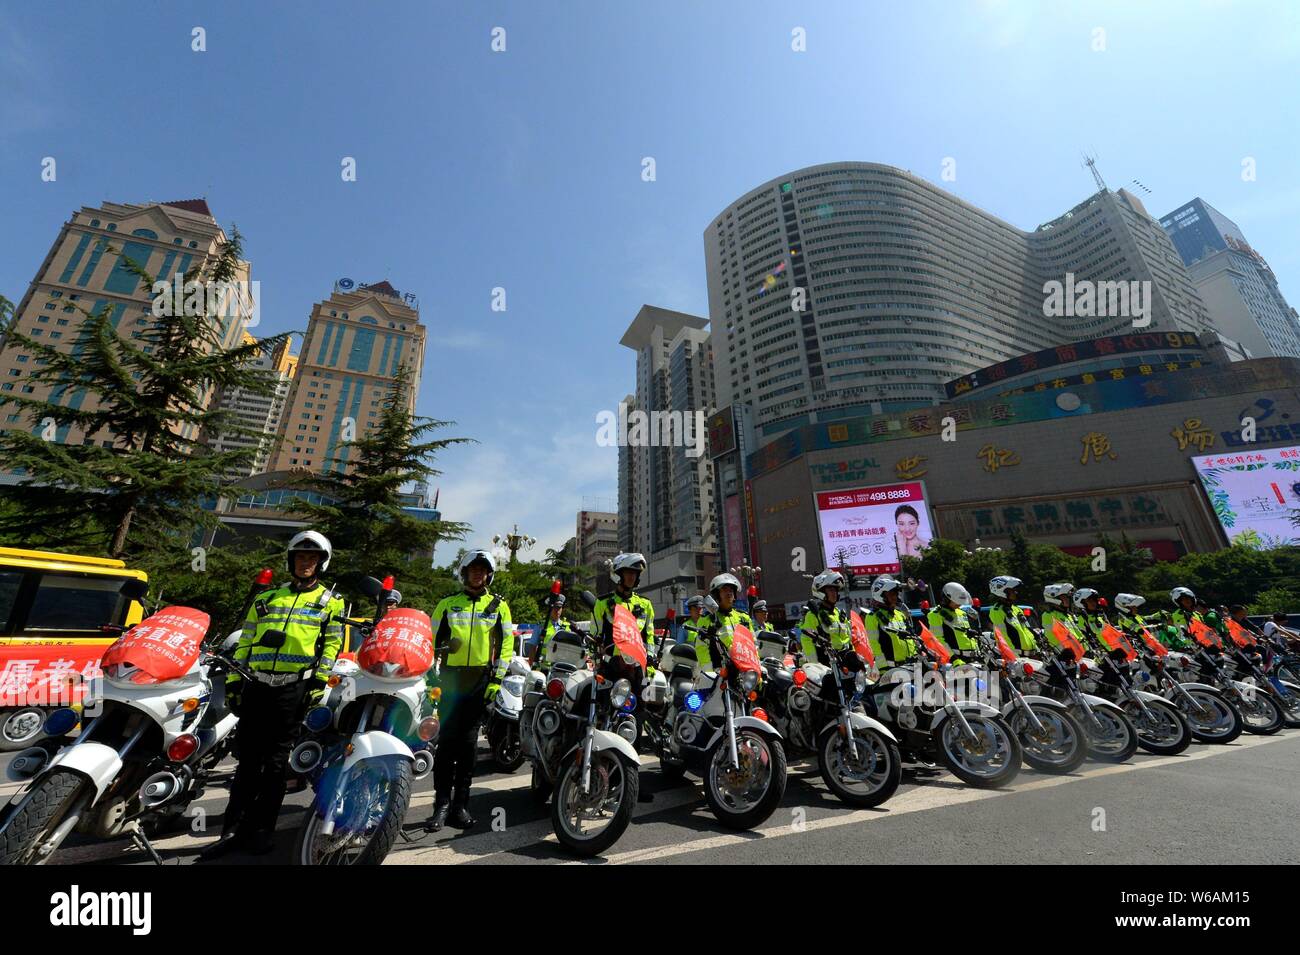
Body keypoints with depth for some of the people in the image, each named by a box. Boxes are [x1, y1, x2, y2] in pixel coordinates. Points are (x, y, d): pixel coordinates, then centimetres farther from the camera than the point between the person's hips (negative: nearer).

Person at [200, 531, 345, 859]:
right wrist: (233, 680, 9)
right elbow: (245, 641, 17)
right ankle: (234, 829, 19)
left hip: (294, 689, -3)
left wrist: (320, 679, -10)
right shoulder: (266, 597, 17)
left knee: (275, 762, 6)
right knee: (248, 760, 8)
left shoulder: (330, 601, 6)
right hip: (256, 685, 3)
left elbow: (333, 643, 0)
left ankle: (262, 828, 17)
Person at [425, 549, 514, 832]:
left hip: (482, 679, 0)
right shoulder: (447, 604, 8)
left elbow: (506, 643, 6)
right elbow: (432, 639, 10)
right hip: (451, 676, 0)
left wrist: (498, 679, -2)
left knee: (468, 743, 7)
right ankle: (442, 804, 10)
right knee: (446, 740, -1)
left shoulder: (499, 605, 7)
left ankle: (460, 804, 18)